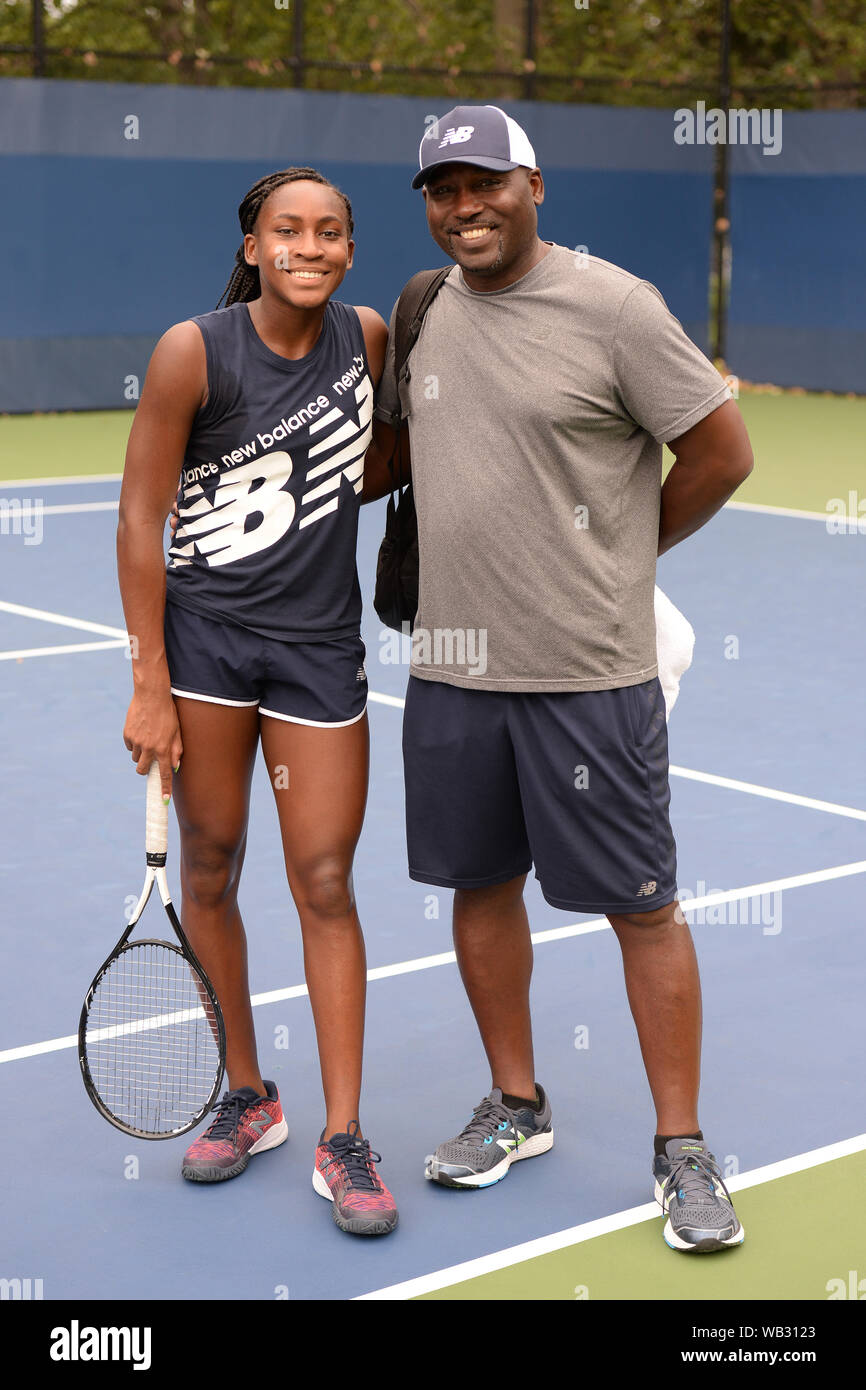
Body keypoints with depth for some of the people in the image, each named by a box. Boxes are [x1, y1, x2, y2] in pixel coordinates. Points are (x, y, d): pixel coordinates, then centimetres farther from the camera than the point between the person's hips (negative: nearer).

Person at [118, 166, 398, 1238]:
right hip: (203, 634, -1)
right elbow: (140, 518, -8)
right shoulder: (193, 351, -10)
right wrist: (150, 687, -10)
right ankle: (246, 1097, 24)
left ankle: (342, 1141, 6)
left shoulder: (367, 339, 0)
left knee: (324, 885, -1)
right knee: (209, 874, 6)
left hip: (319, 644, 2)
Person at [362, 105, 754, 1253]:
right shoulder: (422, 309, 9)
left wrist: (630, 547, 2)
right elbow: (388, 447, 24)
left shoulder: (613, 305, -9)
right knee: (480, 886, 14)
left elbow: (722, 452, -5)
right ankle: (517, 1108, 33)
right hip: (452, 664, 6)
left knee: (641, 905, 2)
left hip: (588, 671, -6)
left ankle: (682, 1149, 15)